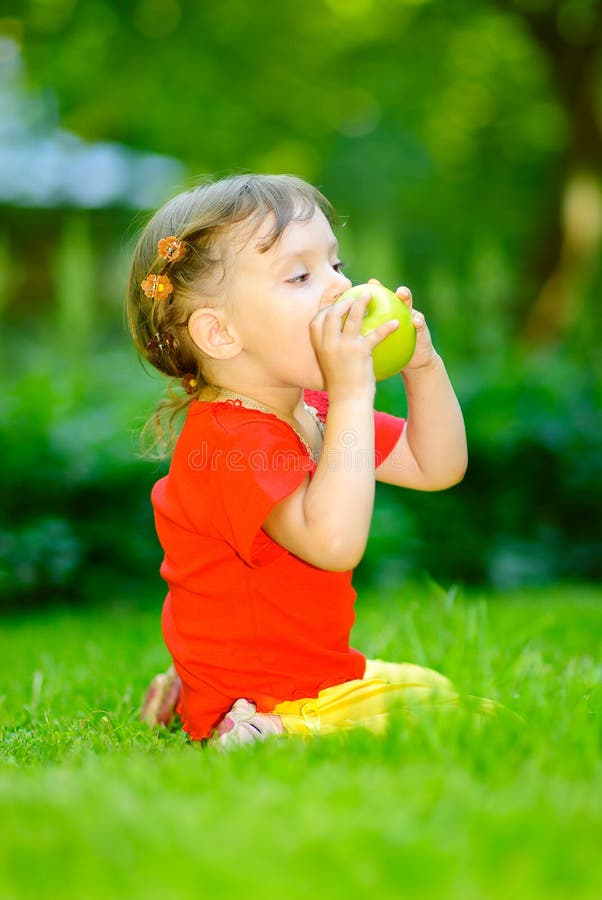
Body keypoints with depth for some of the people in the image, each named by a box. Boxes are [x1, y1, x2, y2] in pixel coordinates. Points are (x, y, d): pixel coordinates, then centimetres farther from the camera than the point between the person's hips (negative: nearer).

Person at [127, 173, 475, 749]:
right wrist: (353, 394, -36)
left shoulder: (314, 412, 7)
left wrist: (423, 366, -6)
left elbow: (438, 468, 10)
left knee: (437, 689, 32)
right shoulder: (229, 443, -26)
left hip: (316, 673, 10)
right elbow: (333, 541, -40)